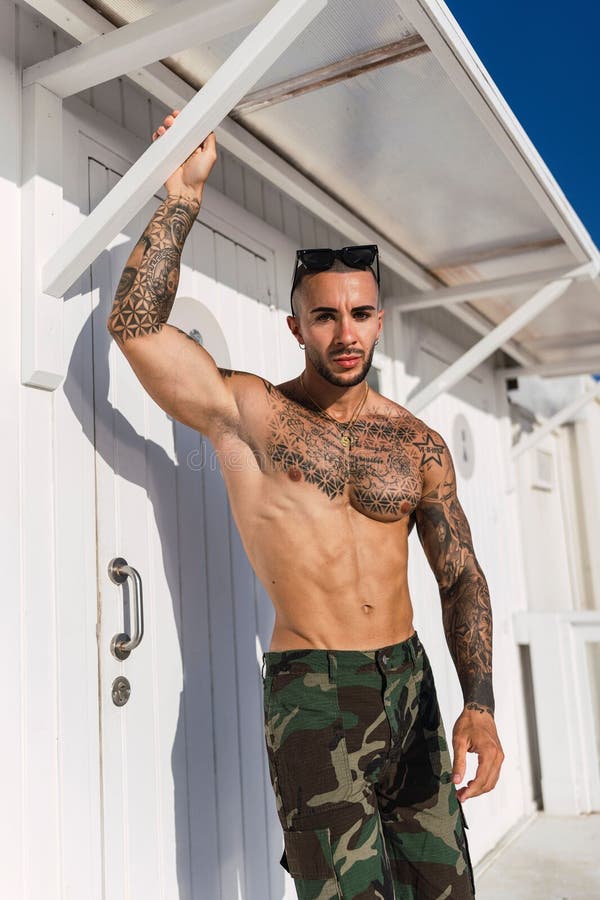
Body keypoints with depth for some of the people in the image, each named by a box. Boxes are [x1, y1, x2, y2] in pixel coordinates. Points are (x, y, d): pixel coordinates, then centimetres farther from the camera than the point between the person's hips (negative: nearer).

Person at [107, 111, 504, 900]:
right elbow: (136, 326, -14)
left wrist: (480, 705, -6)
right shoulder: (246, 411, -3)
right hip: (313, 693, -4)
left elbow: (460, 575, 5)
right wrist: (184, 196, -11)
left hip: (412, 684, 5)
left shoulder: (419, 443, 6)